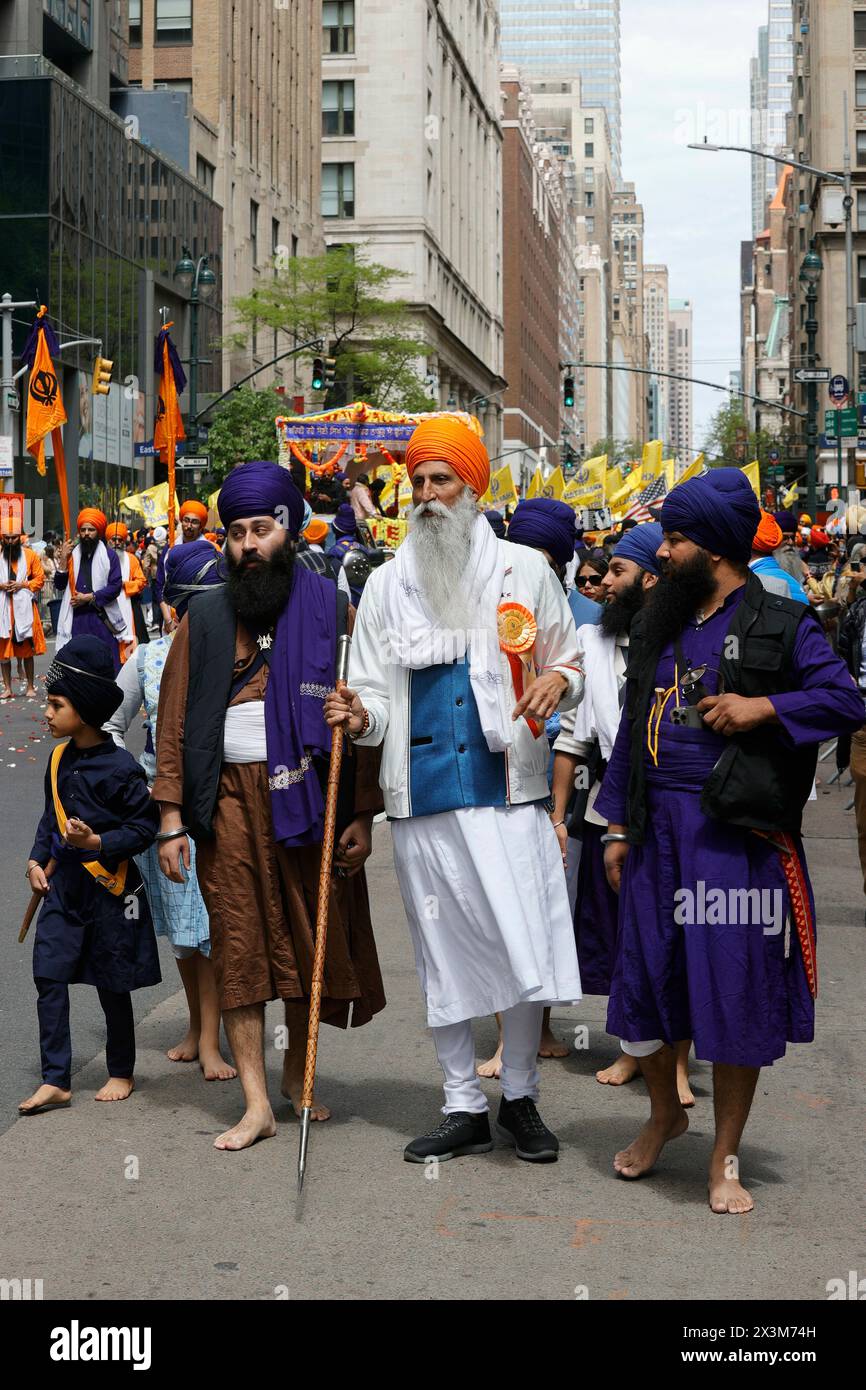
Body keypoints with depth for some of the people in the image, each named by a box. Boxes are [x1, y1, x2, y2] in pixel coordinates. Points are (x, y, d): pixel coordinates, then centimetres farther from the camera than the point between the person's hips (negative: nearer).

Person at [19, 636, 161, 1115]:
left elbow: (145, 824, -14)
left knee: (112, 986, 8)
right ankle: (55, 1080, 6)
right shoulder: (59, 759, 5)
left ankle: (121, 1073, 26)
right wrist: (38, 859, 5)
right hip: (64, 886, 6)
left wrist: (99, 842, -25)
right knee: (49, 977, -1)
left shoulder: (119, 767, -16)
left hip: (109, 890, -6)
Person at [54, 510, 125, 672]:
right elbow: (59, 586, 7)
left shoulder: (109, 555, 1)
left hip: (102, 618, -3)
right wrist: (63, 560, -5)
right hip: (76, 619, 3)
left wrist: (89, 597, -11)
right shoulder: (72, 554, 11)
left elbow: (115, 587, -7)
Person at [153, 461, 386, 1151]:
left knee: (314, 936, 6)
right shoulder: (205, 618, 8)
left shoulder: (330, 608, 3)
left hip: (311, 795, 0)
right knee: (240, 944, 0)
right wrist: (172, 818, -1)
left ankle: (297, 1071, 28)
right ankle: (257, 1103, 5)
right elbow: (175, 721, 6)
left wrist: (362, 814, -4)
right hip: (232, 800, 1)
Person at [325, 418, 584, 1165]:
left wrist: (558, 680, -10)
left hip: (510, 788, -1)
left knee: (527, 950, -4)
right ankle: (465, 1108, 20)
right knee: (444, 955, 8)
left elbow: (570, 662, 13)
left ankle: (520, 1097, 17)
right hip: (424, 794, 2)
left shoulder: (526, 569, 6)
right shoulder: (387, 584, 9)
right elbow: (379, 693, 9)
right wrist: (361, 717, -13)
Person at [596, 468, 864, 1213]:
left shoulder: (780, 624, -3)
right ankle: (664, 1113, 35)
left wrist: (763, 707, -19)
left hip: (736, 834, -5)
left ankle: (725, 1159, 15)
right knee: (643, 978, 9)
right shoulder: (657, 626, 13)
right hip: (657, 830, 5)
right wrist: (618, 825, 12)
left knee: (737, 992, 0)